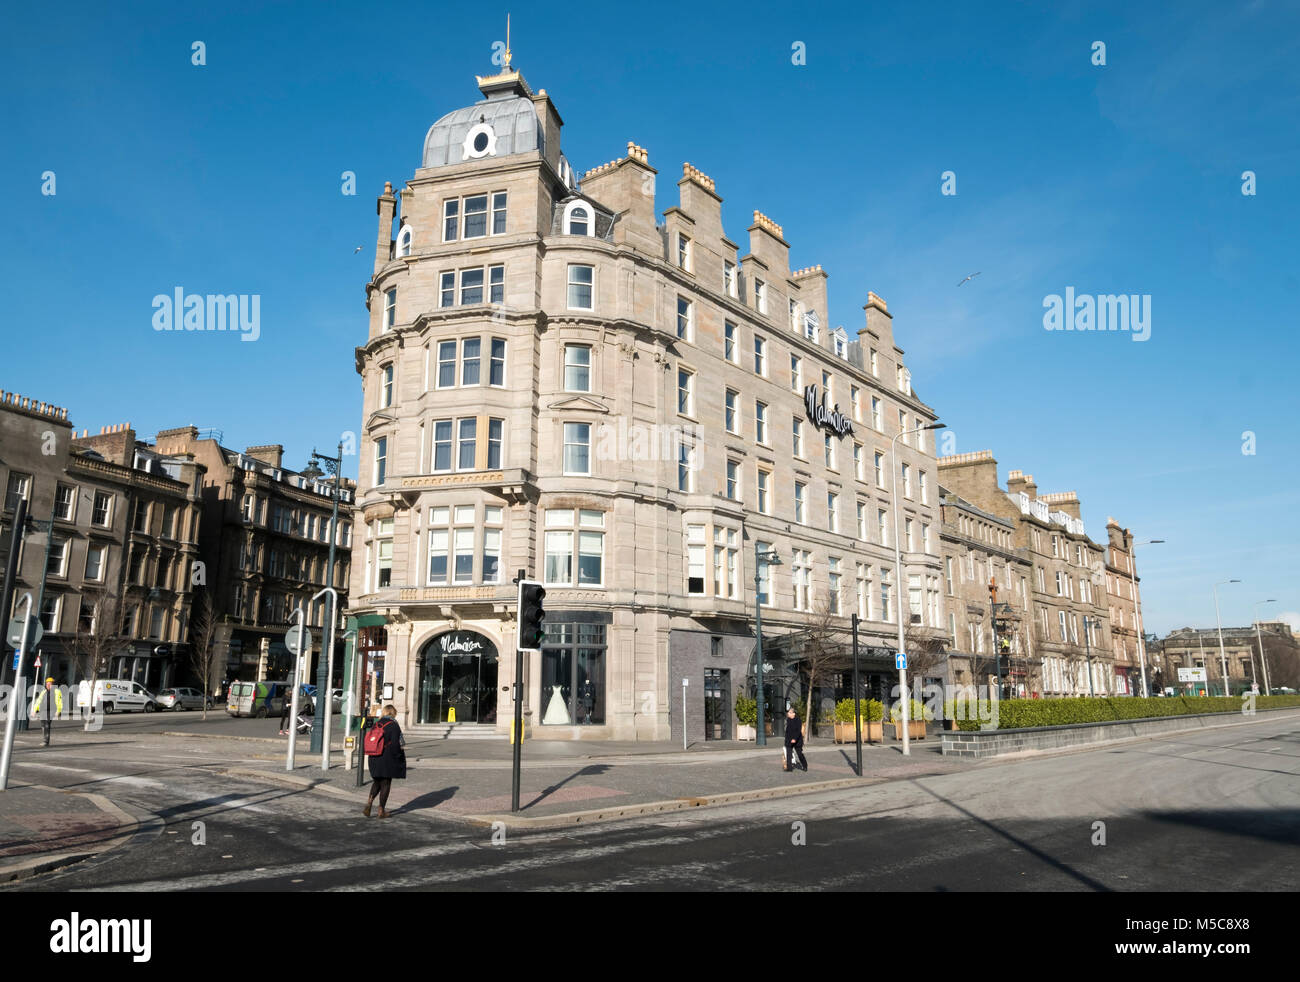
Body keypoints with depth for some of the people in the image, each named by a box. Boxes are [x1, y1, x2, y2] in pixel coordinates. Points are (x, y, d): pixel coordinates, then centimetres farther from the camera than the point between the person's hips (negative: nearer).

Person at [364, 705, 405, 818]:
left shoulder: (376, 724, 5)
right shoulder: (393, 725, -13)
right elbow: (396, 744, -16)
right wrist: (400, 757, -4)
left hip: (374, 759, 5)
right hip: (388, 759, -5)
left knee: (377, 782, 20)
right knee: (385, 784, 6)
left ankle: (369, 802, -1)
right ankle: (381, 810, 10)